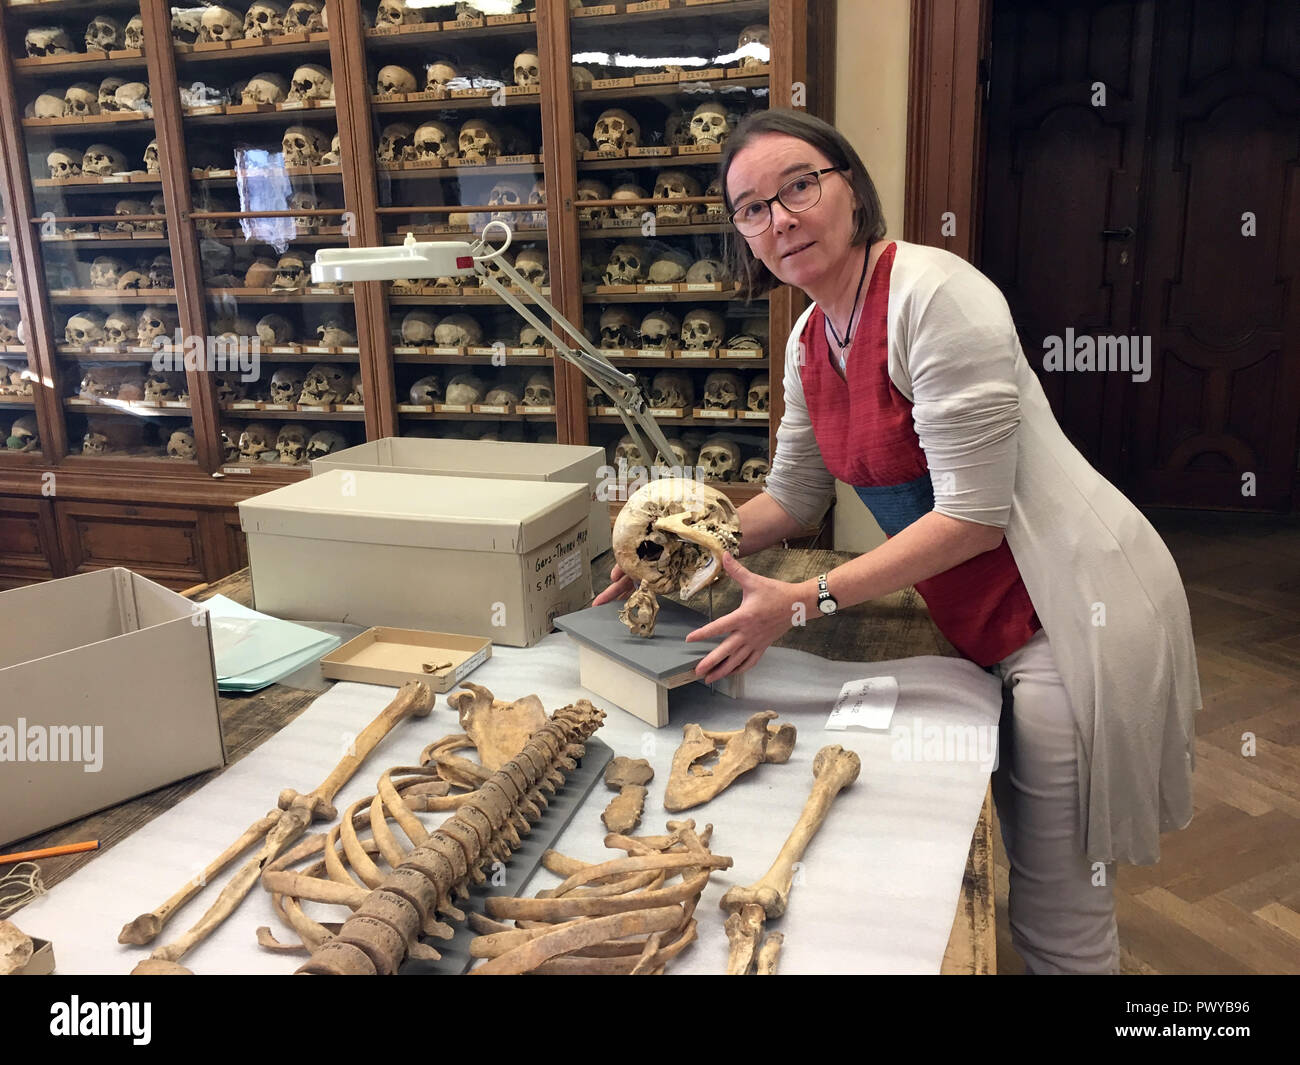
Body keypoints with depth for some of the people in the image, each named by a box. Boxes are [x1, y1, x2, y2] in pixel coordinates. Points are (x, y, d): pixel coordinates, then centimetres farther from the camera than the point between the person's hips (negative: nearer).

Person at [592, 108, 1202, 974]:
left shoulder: (934, 294, -21)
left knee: (1058, 918, 3)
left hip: (1073, 612, -8)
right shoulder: (809, 341, 6)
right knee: (1021, 865, 22)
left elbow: (971, 515, -23)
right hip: (990, 632, 8)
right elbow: (793, 497, 16)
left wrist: (806, 603, -22)